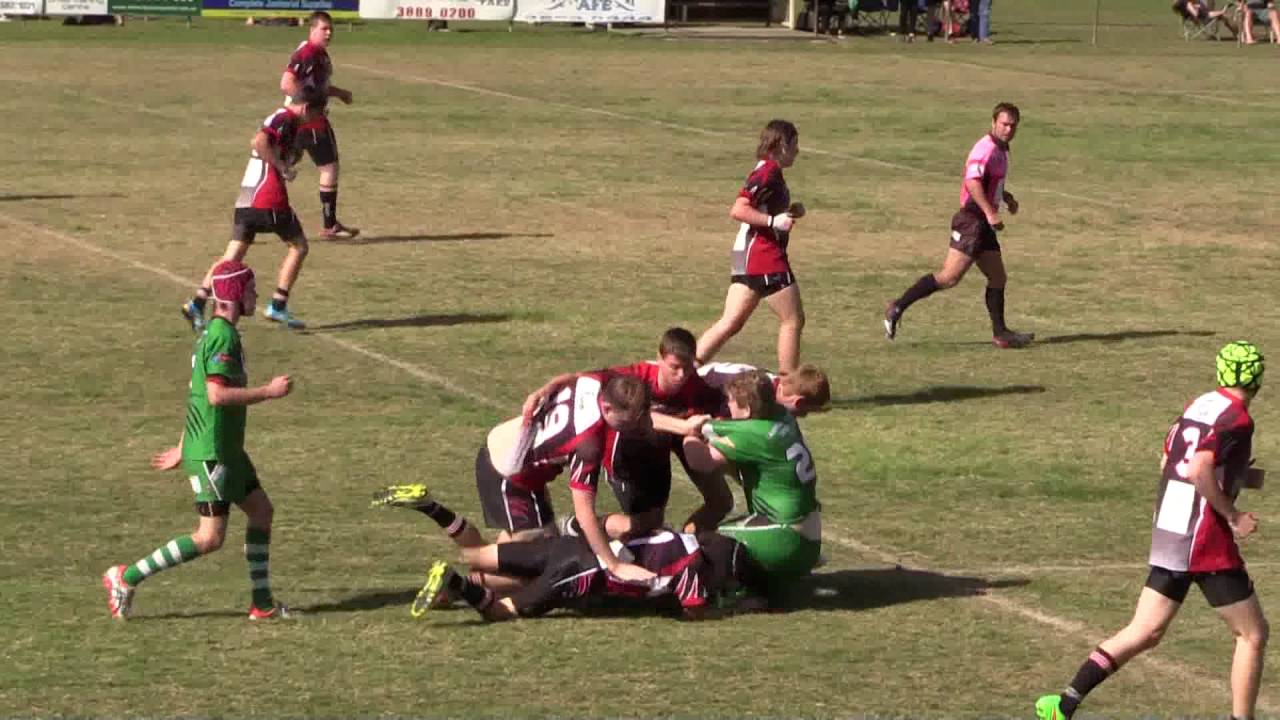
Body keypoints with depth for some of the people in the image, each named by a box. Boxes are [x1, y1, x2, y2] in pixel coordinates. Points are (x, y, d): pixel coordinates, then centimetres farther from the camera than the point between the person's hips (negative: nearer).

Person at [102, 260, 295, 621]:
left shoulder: (212, 333, 13)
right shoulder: (224, 337, -18)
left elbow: (199, 394, 19)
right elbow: (217, 395, -28)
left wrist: (182, 448, 25)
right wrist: (269, 391, -19)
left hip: (227, 450, 10)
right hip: (212, 453, -10)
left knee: (261, 509, 11)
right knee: (210, 538, -8)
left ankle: (263, 603, 14)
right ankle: (128, 577, -3)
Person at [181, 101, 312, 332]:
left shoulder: (281, 118, 20)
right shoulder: (285, 119, -9)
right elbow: (259, 142, -25)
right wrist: (282, 168, -19)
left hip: (246, 200, 9)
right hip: (269, 198, -9)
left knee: (233, 256, 5)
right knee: (299, 246, 8)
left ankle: (197, 303, -7)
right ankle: (278, 306, 6)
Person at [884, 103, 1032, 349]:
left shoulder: (1001, 150, 18)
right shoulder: (986, 148, -14)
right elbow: (973, 181, -29)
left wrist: (1006, 196, 23)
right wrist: (990, 212, -34)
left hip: (983, 226, 10)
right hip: (971, 220, -10)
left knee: (998, 278, 7)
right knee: (950, 276, -14)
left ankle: (1000, 333, 11)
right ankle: (898, 307, -9)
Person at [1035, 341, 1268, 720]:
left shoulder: (1199, 405, 11)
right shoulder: (1237, 419, -14)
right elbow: (1200, 472, -26)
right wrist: (1233, 516, -15)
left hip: (1167, 533, 8)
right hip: (1207, 540, -8)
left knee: (1145, 632, 10)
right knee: (1253, 634, 7)